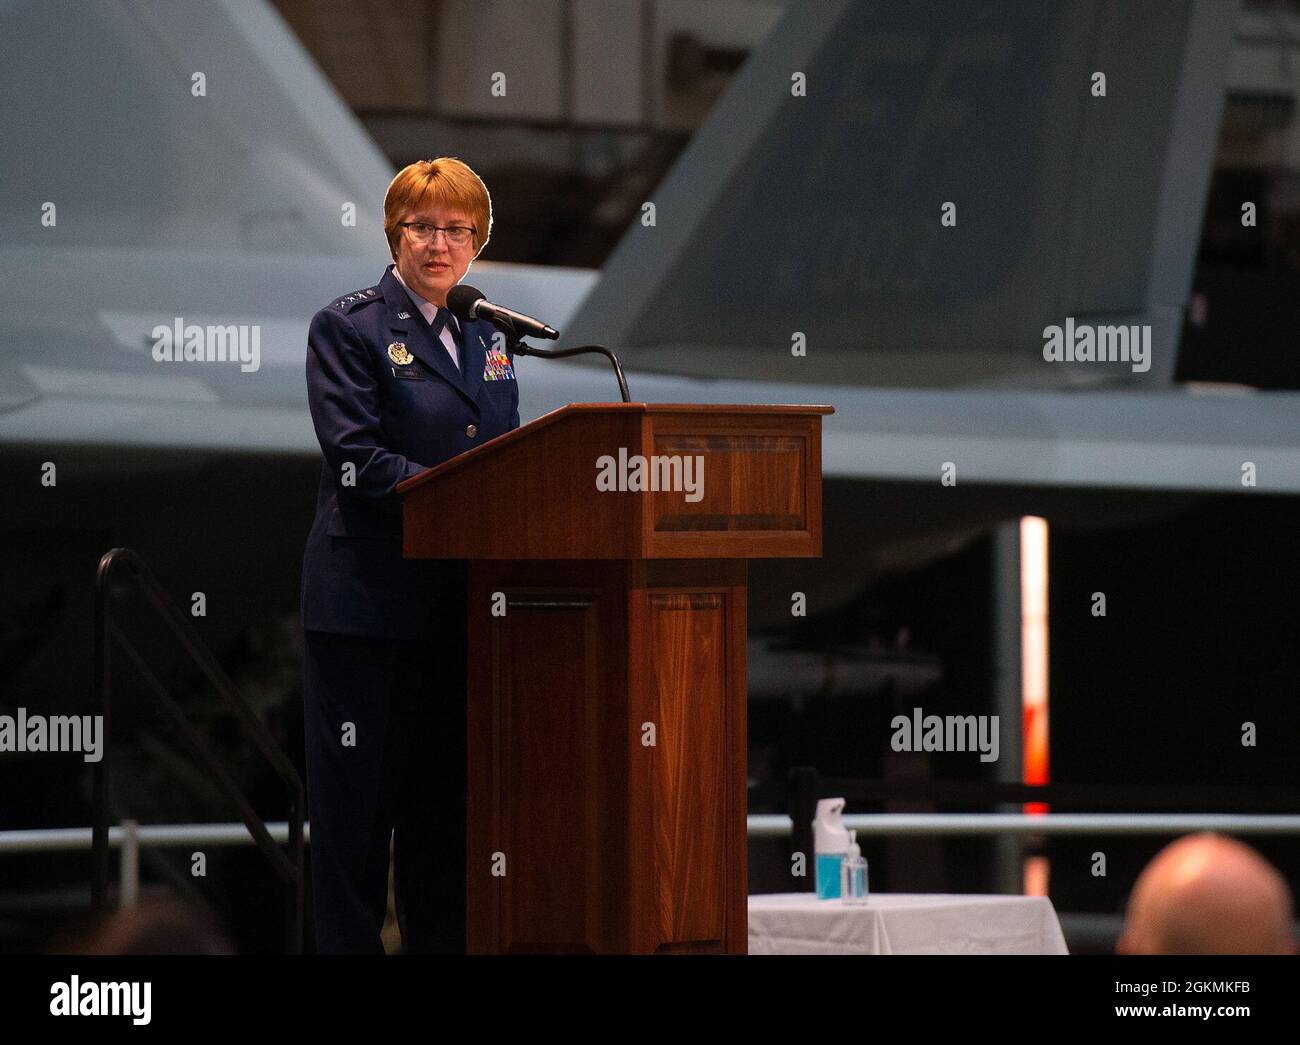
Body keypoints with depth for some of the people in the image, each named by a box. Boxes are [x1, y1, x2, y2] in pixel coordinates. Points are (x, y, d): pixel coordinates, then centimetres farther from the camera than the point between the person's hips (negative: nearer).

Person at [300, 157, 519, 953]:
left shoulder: (486, 337, 16)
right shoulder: (348, 328, -3)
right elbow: (355, 455, -14)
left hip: (460, 602, 6)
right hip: (369, 598, -6)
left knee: (447, 795, 9)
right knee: (359, 798, -3)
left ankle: (442, 945, 14)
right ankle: (349, 946, 2)